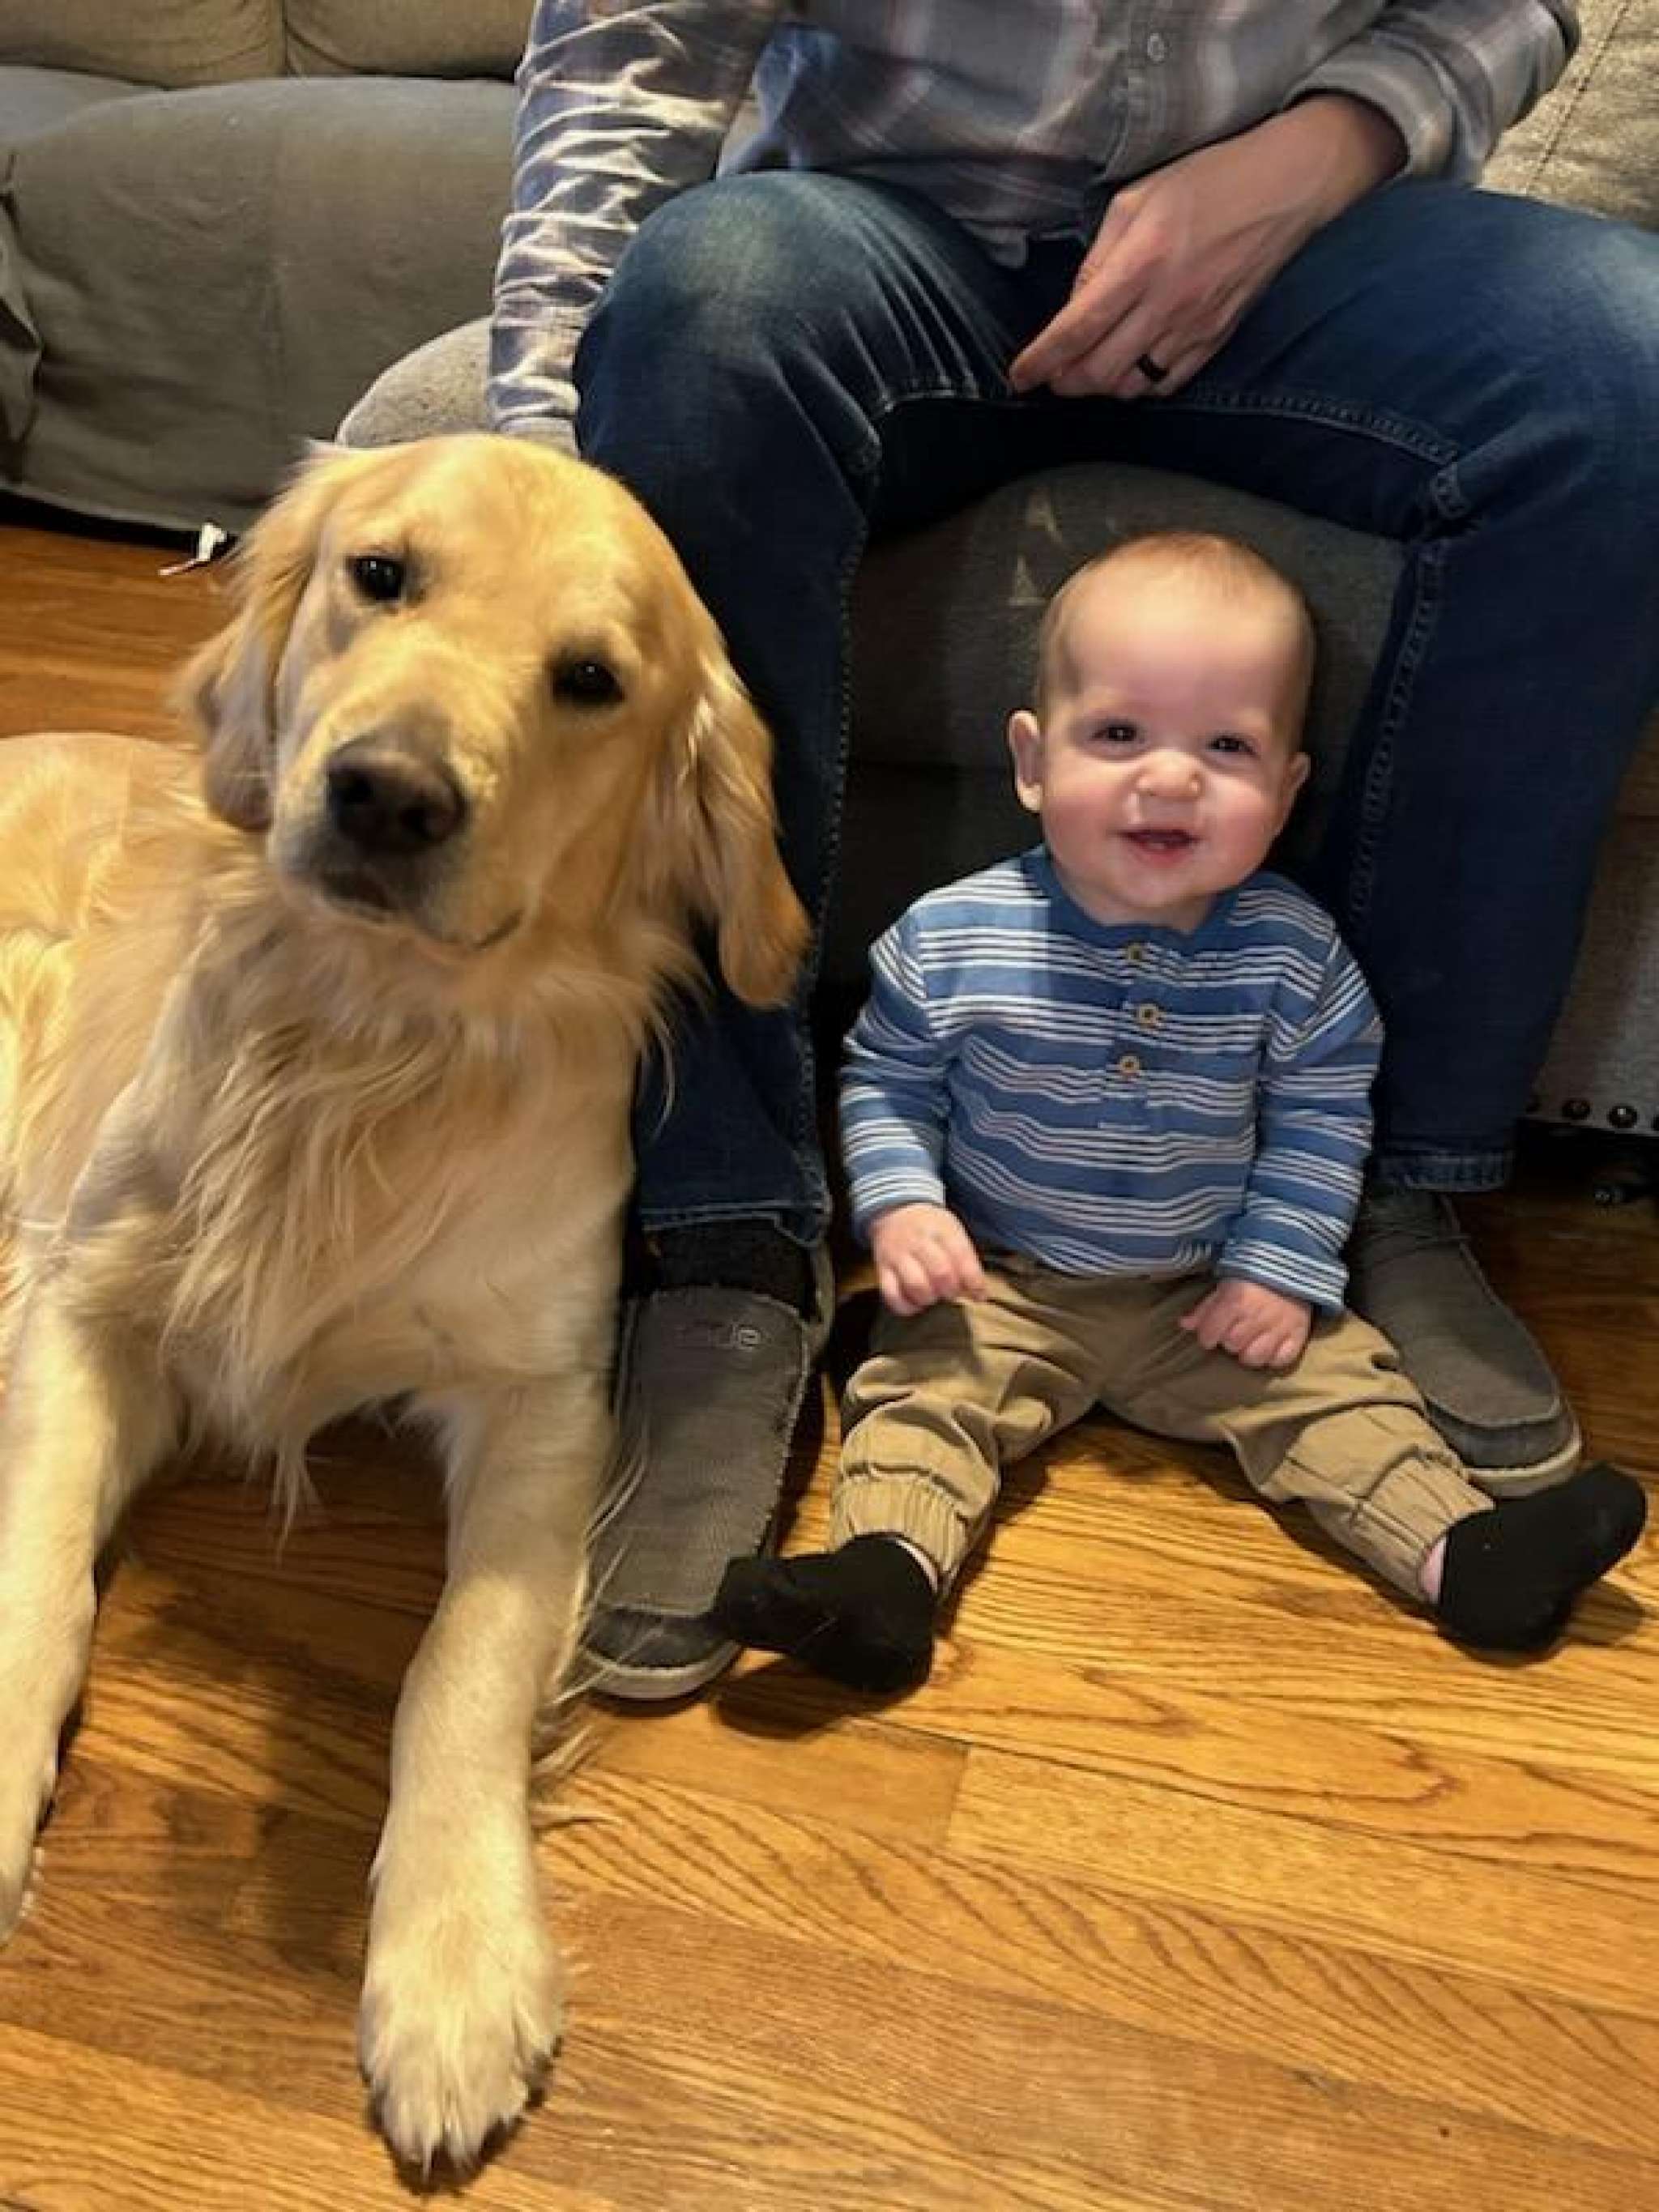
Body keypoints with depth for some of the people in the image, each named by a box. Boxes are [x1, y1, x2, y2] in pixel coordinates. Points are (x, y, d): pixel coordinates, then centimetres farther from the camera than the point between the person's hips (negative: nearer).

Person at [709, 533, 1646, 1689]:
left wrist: (1284, 1266, -7)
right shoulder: (953, 939, -16)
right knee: (923, 1389, -19)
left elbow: (1323, 1117, 0)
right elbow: (886, 1079, -2)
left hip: (1213, 1298, 2)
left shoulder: (1294, 953, -12)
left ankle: (1463, 1549, -4)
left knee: (1339, 1380, -6)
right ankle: (887, 1571, -31)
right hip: (1000, 1287, -1)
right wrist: (900, 1204, -16)